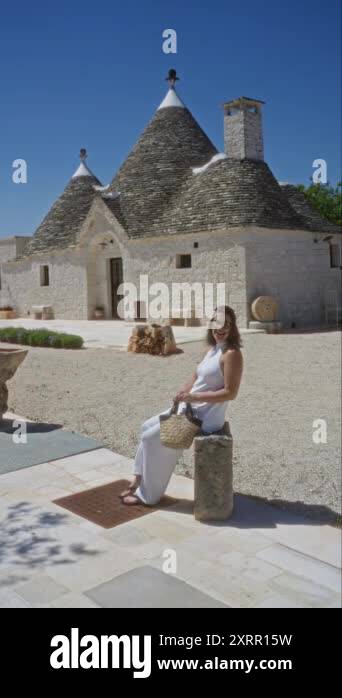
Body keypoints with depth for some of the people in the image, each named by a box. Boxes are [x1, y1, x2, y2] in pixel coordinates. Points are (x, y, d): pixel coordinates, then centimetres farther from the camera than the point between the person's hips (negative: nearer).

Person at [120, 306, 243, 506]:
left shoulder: (232, 354, -19)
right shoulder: (213, 349, 9)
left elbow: (230, 392, -22)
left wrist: (194, 396, -21)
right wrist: (182, 395, 0)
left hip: (205, 417, -9)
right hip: (190, 408, 9)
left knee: (153, 438, -6)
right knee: (148, 427, 11)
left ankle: (147, 494, 11)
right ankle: (139, 480, 19)